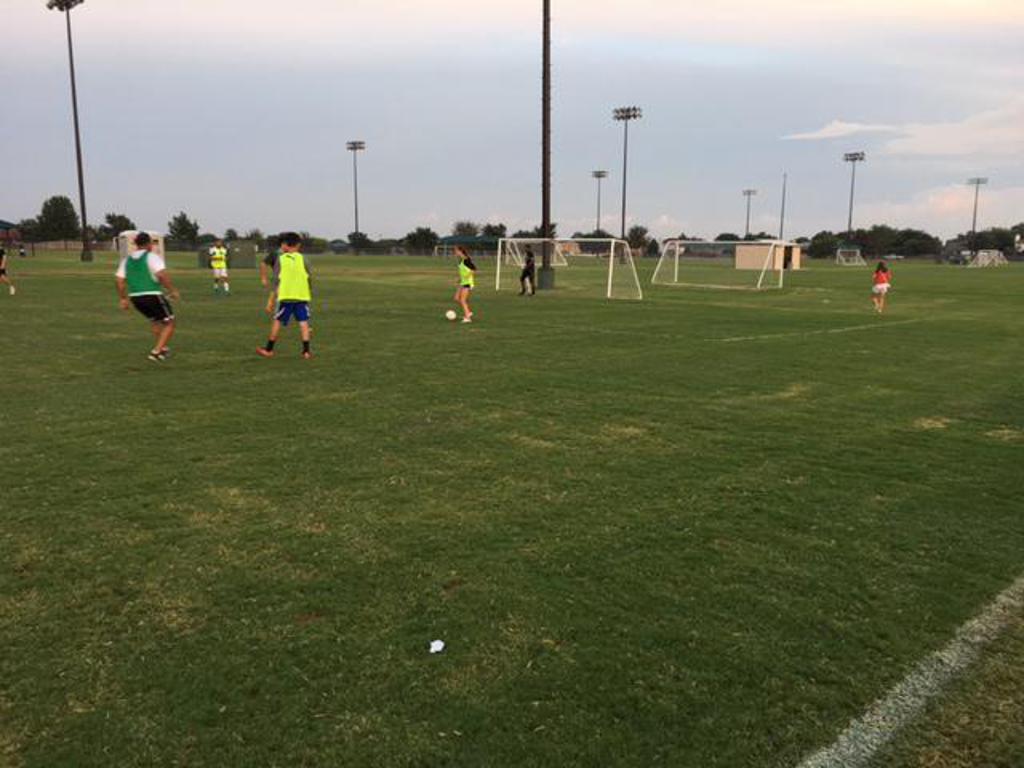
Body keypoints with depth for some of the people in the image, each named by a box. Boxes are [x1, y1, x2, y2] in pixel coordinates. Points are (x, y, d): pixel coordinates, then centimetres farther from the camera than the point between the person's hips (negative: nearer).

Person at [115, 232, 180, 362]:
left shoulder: (126, 259, 13)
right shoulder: (152, 256, -5)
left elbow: (120, 281, 8)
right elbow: (162, 275, -20)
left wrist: (124, 299, 16)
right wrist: (173, 290, -13)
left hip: (135, 297, 7)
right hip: (153, 296, -7)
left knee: (155, 321, 29)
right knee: (169, 324, 7)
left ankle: (162, 348, 35)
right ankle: (156, 351, -3)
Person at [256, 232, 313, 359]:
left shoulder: (280, 259, 2)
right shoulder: (302, 258, 4)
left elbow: (277, 279, 1)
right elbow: (308, 277, 5)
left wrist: (276, 293, 7)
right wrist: (310, 293, 16)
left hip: (285, 296, 0)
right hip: (302, 296, 0)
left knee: (277, 321, 10)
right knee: (304, 322, 2)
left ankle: (269, 349, 19)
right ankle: (306, 351, -4)